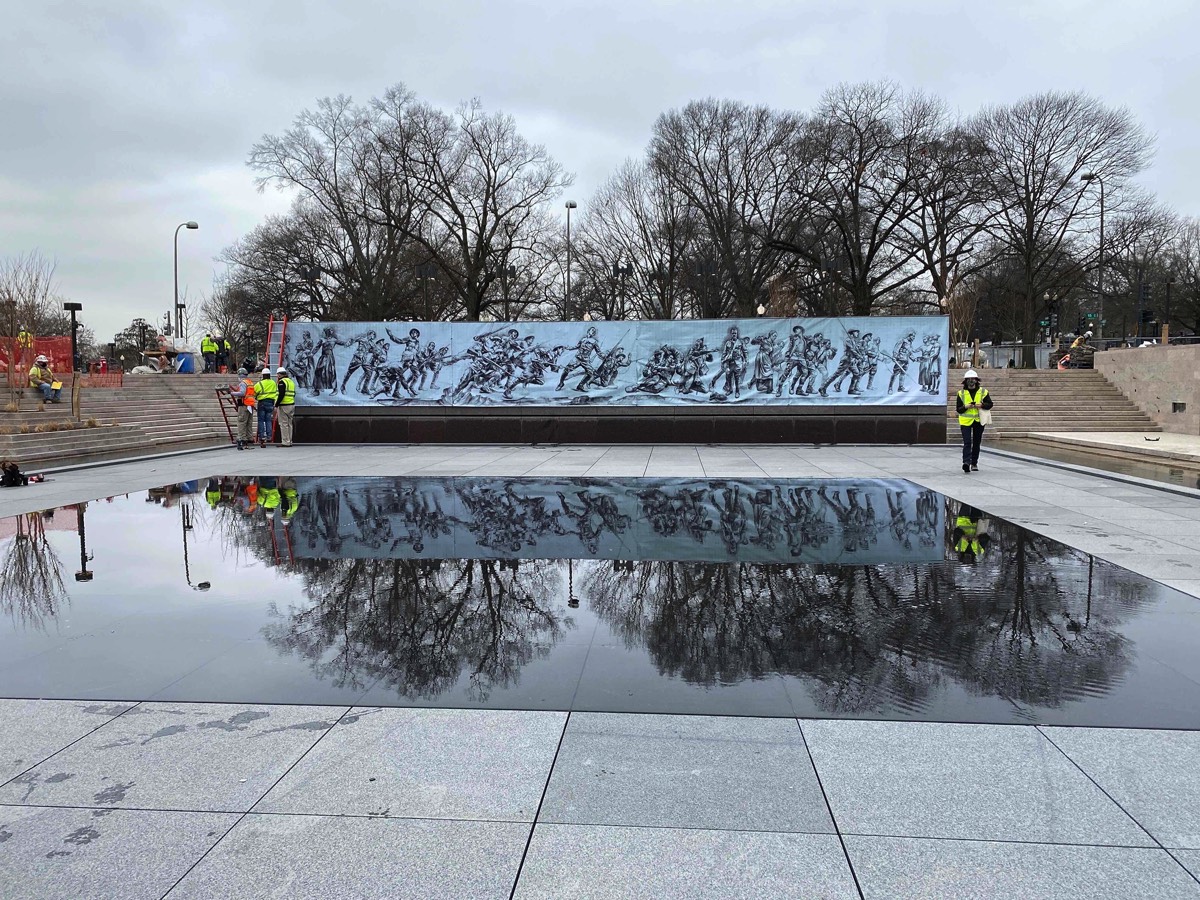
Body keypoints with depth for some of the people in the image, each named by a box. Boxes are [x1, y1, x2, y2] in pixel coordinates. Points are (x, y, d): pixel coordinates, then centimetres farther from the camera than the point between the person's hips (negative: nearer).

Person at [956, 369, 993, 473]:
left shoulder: (983, 392, 3)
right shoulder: (961, 393, 2)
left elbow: (990, 404, 4)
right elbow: (958, 409, 1)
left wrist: (982, 405, -16)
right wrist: (966, 407, -19)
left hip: (979, 421, 2)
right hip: (965, 421, -2)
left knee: (976, 443, 10)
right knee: (967, 442, -13)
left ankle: (974, 463, 20)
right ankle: (966, 462, -23)